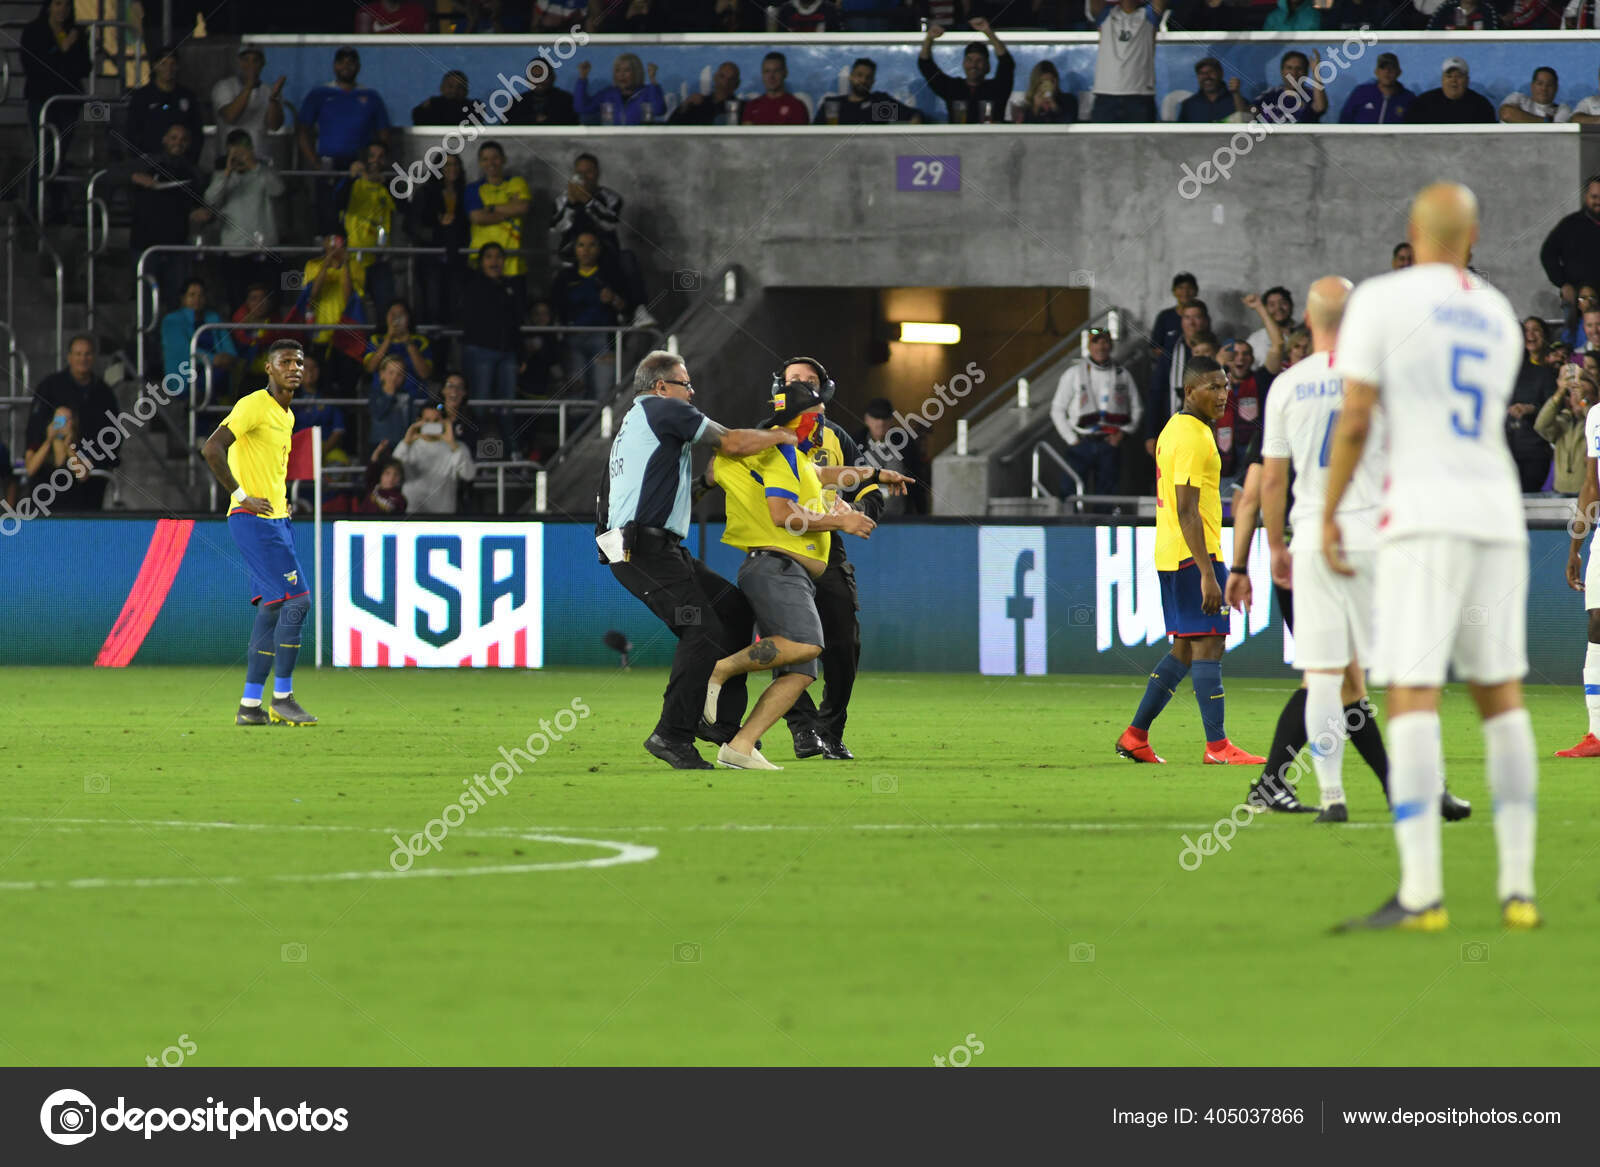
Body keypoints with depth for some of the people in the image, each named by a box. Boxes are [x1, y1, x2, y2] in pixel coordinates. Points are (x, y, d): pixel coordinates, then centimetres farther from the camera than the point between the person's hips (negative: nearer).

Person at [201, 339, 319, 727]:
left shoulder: (287, 415, 17)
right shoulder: (254, 405, -12)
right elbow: (212, 448, -21)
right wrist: (241, 497, -20)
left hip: (276, 520, 9)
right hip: (253, 520, -9)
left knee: (273, 608, 7)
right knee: (297, 599, -14)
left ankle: (250, 705, 9)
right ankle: (282, 699, -9)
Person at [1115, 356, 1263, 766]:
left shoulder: (1173, 429, 16)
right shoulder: (1193, 438, -15)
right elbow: (1187, 511, -21)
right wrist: (1207, 574, -24)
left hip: (1170, 557, 10)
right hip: (1194, 553, -10)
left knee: (1185, 649, 13)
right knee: (1208, 645, -9)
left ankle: (1135, 736, 14)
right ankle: (1217, 746, -11)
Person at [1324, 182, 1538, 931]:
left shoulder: (1382, 301, -2)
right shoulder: (1499, 318, 16)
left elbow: (1354, 420, -8)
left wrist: (1329, 515, -1)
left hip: (1425, 516, -5)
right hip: (1497, 515, 5)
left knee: (1412, 697, -9)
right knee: (1501, 695, 12)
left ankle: (1421, 892, -18)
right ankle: (1518, 887, 8)